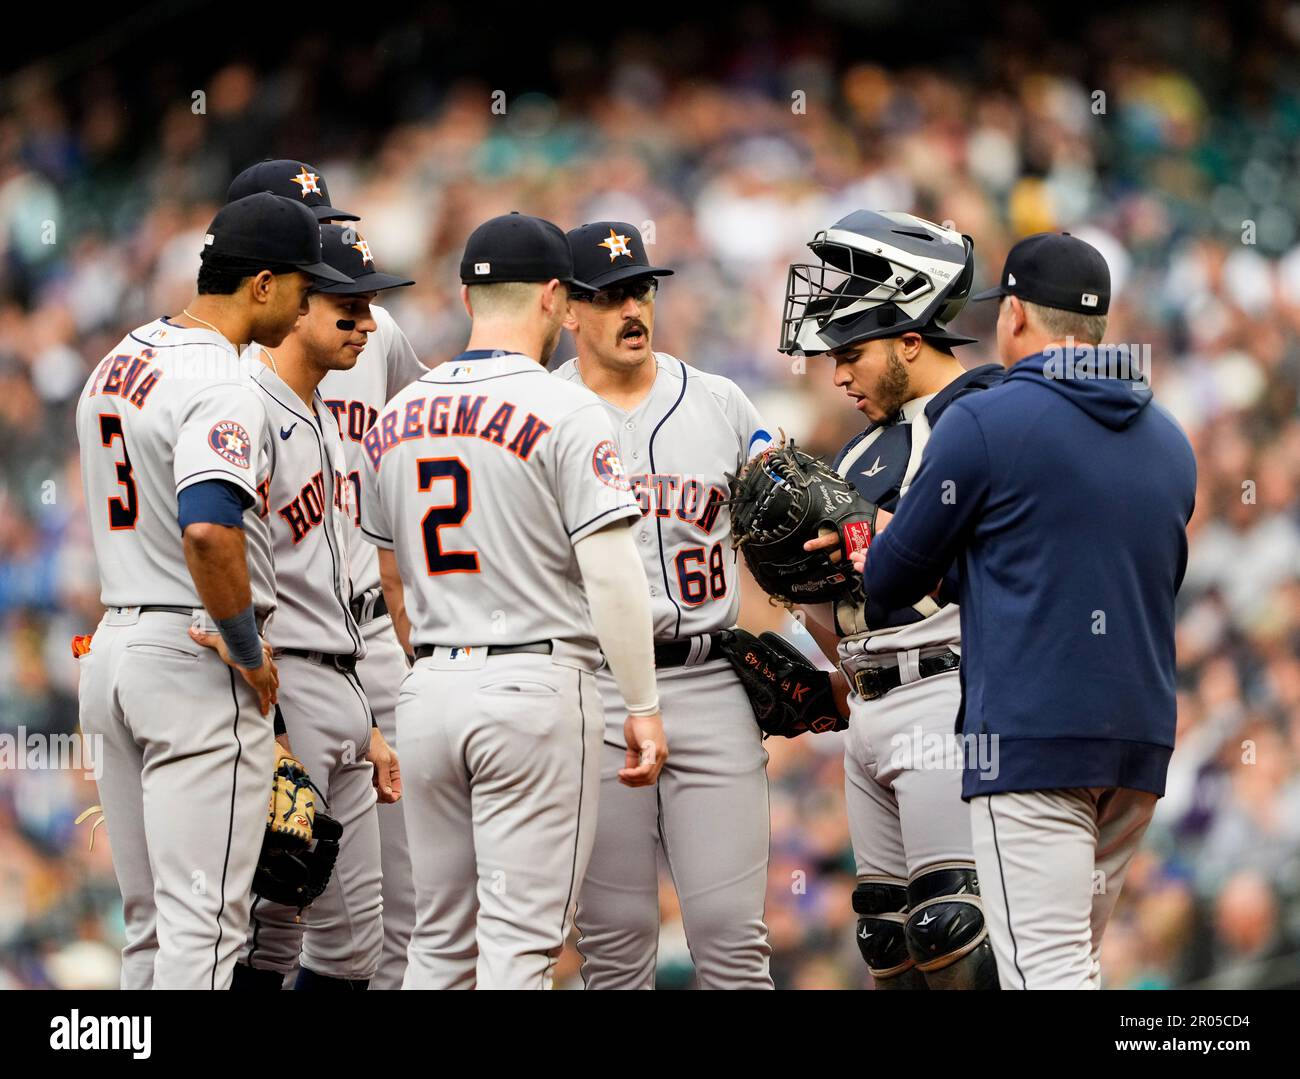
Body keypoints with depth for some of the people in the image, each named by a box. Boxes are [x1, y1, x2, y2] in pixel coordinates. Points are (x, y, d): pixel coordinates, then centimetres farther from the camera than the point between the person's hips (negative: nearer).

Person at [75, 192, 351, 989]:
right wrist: (249, 652, -19)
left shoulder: (118, 363, 13)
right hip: (196, 663, -9)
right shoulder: (221, 385, -17)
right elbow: (209, 528, -32)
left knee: (152, 922, 14)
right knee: (203, 923, -8)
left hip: (113, 646, 9)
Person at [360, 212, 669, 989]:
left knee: (441, 939, 13)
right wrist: (644, 707, -9)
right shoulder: (566, 413, -9)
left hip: (430, 691, 6)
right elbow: (610, 573, -14)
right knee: (520, 939, -5)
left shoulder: (397, 419, 11)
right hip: (537, 689, -6)